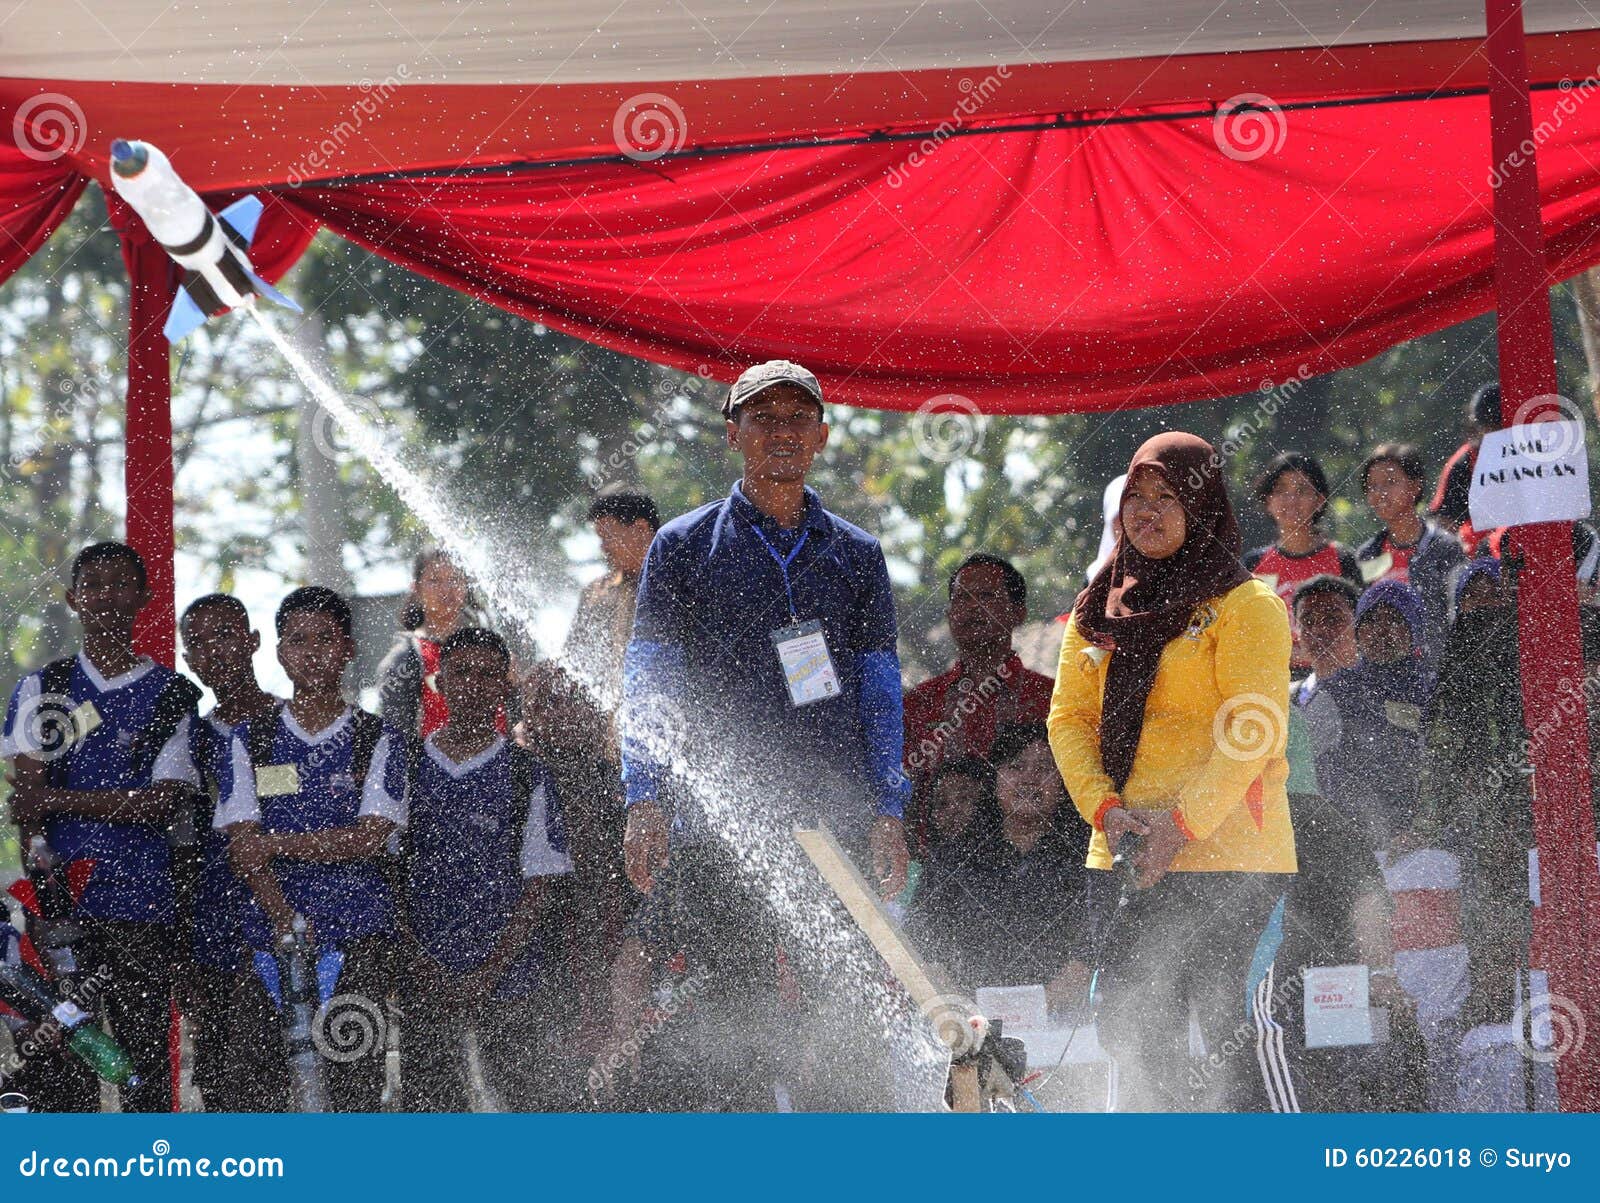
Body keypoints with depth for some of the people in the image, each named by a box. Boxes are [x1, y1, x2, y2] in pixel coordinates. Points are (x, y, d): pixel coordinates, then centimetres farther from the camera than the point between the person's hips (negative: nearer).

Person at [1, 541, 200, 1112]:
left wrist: (58, 798, -11)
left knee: (145, 1057, -2)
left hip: (143, 907, -1)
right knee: (55, 1067, -4)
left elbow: (162, 804, -3)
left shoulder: (175, 696, 6)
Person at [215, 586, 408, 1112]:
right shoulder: (250, 741, 11)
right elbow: (243, 847, 1)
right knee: (250, 1075, -7)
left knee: (353, 1082, -10)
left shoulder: (380, 740, 6)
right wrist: (286, 921, -15)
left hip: (359, 935, -2)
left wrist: (277, 842, -9)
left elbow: (371, 838, -5)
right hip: (272, 928, 2)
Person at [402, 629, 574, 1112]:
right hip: (428, 984, 2)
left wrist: (486, 976, -11)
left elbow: (536, 891, -1)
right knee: (428, 1111, -2)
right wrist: (417, 960, -4)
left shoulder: (527, 777, 2)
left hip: (512, 983, -2)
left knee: (531, 1106, -6)